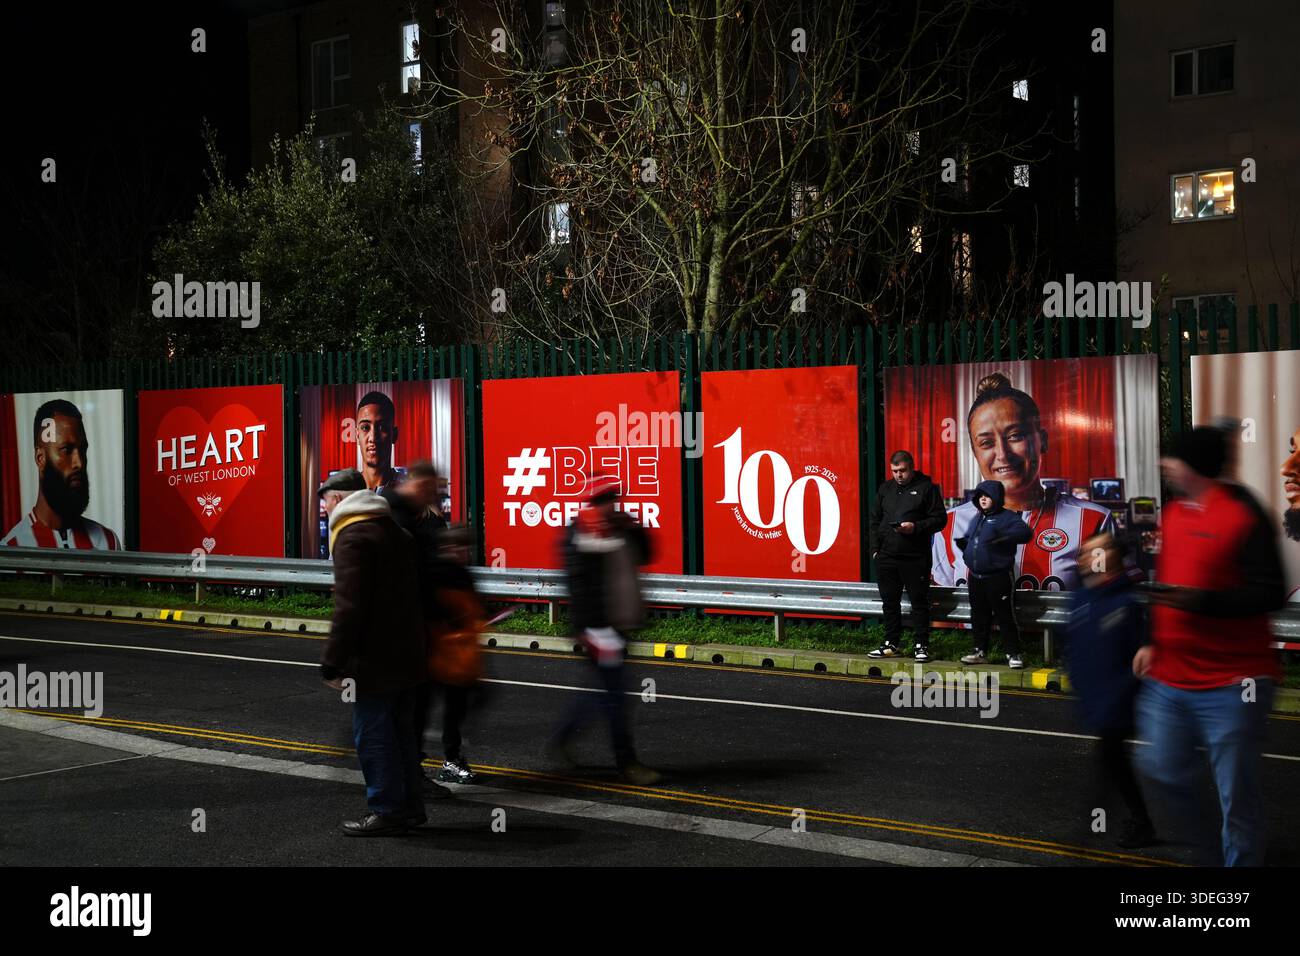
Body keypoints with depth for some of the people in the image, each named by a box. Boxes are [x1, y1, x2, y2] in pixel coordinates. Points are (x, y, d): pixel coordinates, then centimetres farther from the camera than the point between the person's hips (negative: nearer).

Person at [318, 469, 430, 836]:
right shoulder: (395, 531, 16)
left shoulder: (352, 537, -14)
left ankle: (387, 812, 4)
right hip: (408, 655, 9)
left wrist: (333, 663, -17)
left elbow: (349, 607, -21)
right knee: (400, 730, 16)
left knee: (373, 734, -1)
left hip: (374, 661, -9)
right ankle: (410, 806, 23)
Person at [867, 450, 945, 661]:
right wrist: (875, 548, 9)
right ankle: (891, 643, 19)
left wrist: (916, 527, -17)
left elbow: (939, 519, -3)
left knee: (919, 602, -1)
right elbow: (874, 520, 19)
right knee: (890, 602, 10)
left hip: (916, 558, -5)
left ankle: (921, 645, 4)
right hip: (886, 557, 5)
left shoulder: (927, 488, 0)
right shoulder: (885, 488, 15)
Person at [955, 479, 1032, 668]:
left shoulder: (1007, 517, -8)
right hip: (975, 577, 7)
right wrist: (963, 543, 5)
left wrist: (1003, 536, -38)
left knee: (1005, 616, -3)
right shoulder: (977, 520, 16)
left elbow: (1025, 532, -23)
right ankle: (981, 651, 22)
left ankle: (1013, 653, 4)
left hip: (998, 577, -7)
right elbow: (970, 538, 29)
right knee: (979, 616, 13)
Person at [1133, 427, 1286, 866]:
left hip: (1230, 684, -8)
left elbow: (1270, 594, -19)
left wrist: (1202, 601, -29)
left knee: (1237, 796, 0)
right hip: (1170, 676, 8)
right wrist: (1153, 642, 18)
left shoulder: (1244, 517, -15)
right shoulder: (1174, 512, 11)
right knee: (1163, 768, 15)